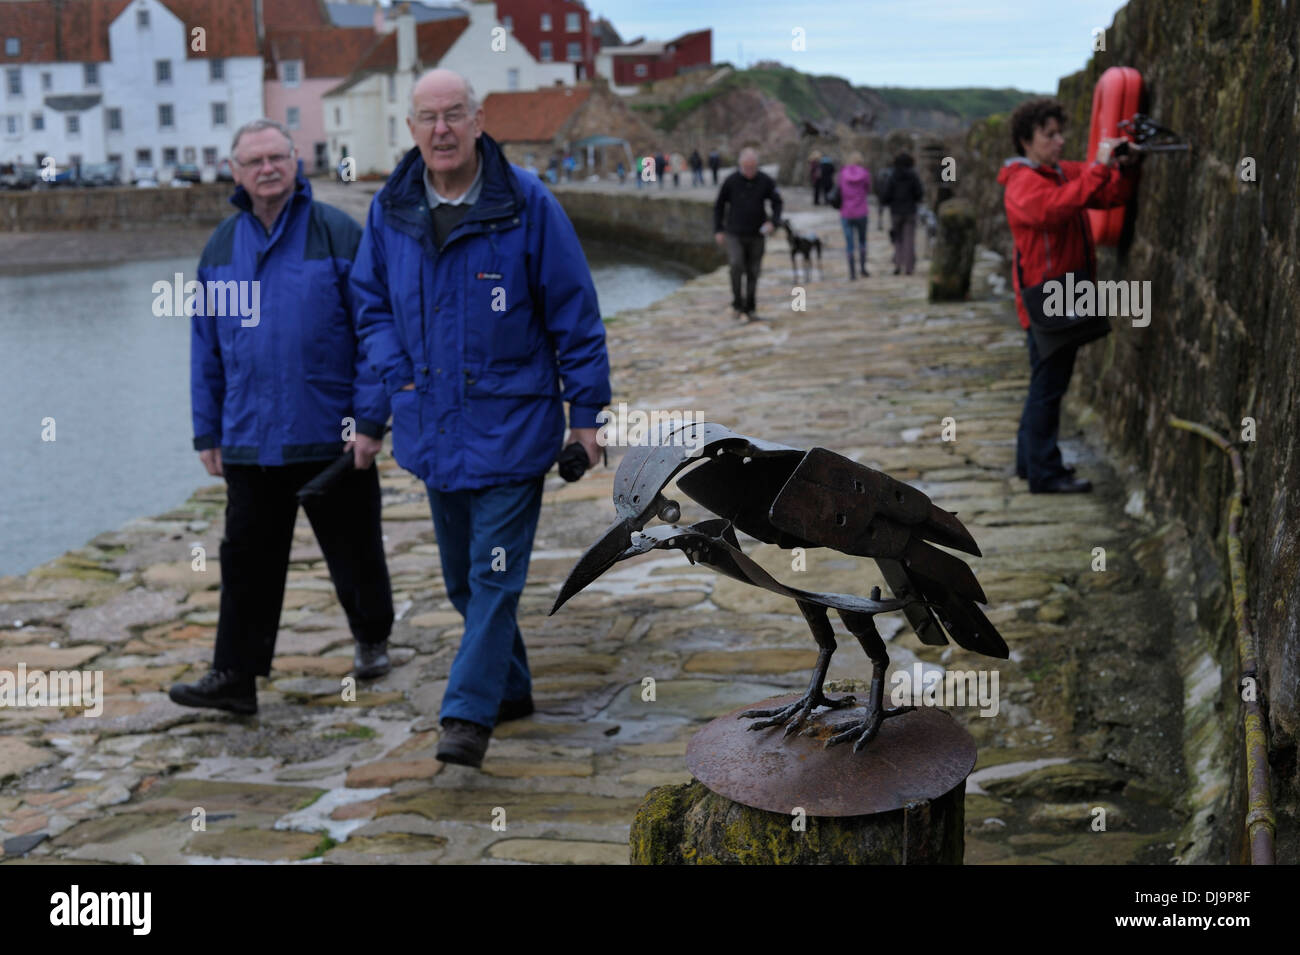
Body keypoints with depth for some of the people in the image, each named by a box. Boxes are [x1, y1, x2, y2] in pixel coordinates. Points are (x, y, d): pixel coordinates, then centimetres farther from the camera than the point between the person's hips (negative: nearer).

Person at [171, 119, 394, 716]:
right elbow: (206, 348, 14)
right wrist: (207, 432, 11)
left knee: (354, 549, 12)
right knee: (247, 559, 4)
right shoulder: (221, 247, 9)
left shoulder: (339, 234, -5)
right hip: (249, 438, 3)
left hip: (331, 436, -3)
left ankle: (372, 639, 34)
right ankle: (235, 677, 8)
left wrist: (370, 420, -12)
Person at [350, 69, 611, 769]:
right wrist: (399, 377, 0)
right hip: (433, 426, 5)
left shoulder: (527, 204, -10)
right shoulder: (389, 211, 2)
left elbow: (574, 311, -6)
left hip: (511, 425, -5)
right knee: (461, 576, 15)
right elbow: (370, 302, 15)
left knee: (494, 574, -6)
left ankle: (468, 714, -2)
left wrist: (585, 410, -6)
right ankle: (511, 688, 33)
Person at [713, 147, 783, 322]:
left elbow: (777, 203, 3)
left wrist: (773, 222, -15)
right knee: (736, 265, -21)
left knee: (752, 273, 4)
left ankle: (749, 309, 17)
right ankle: (737, 303, -6)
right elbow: (719, 206, 4)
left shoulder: (766, 181, -4)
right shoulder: (731, 181, -6)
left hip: (756, 235, 2)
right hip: (734, 235, -1)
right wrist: (718, 230, 0)